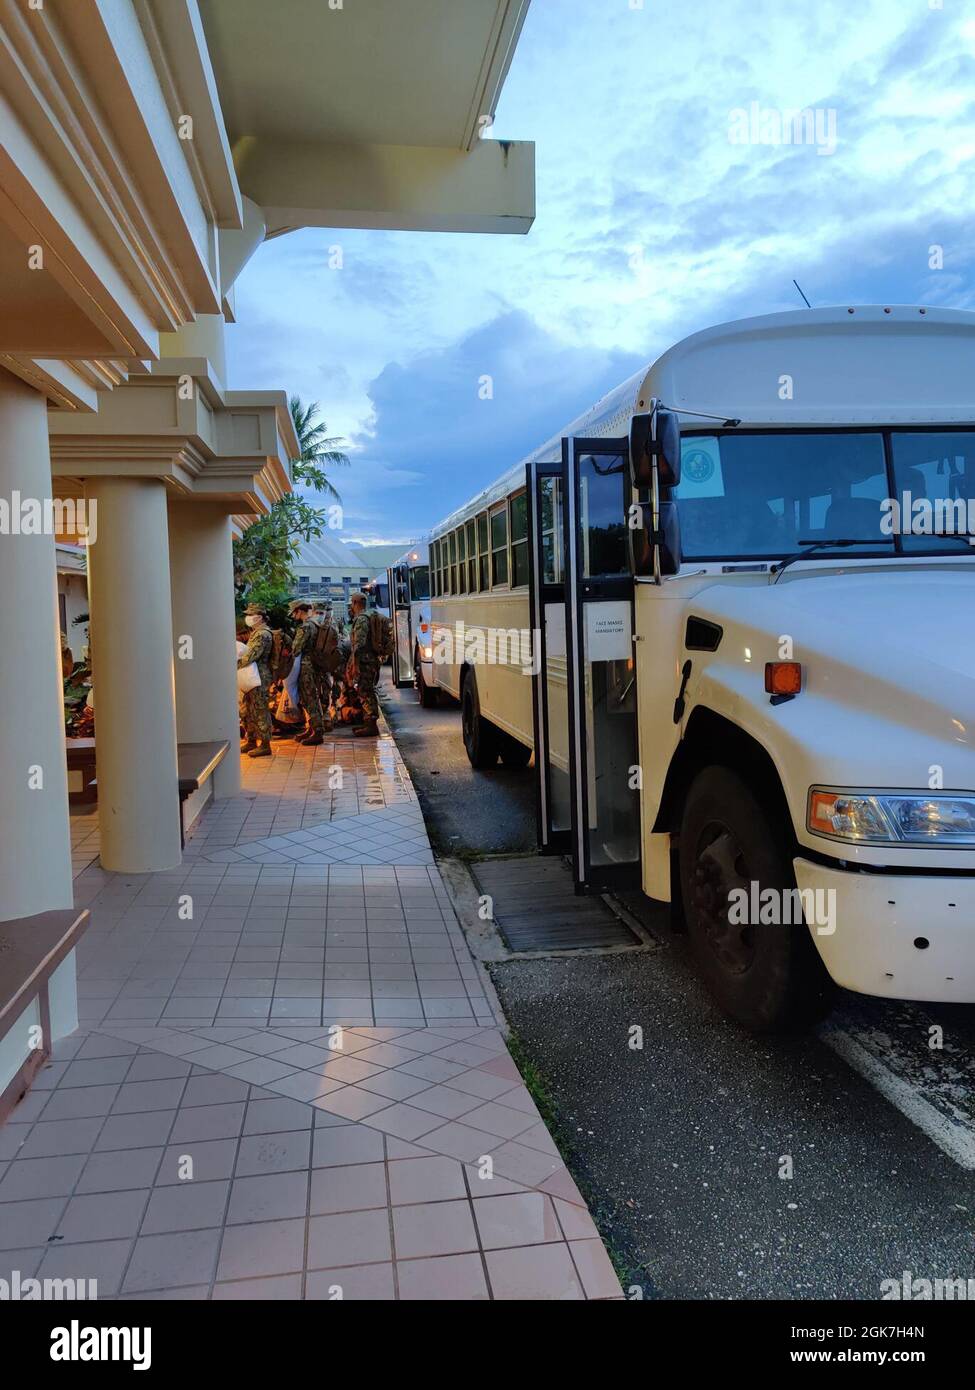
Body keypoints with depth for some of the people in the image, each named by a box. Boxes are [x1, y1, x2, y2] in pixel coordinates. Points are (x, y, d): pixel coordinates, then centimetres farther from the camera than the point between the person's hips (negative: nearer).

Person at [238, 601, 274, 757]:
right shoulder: (257, 633, 16)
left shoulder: (262, 634, -17)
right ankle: (251, 741, 26)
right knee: (246, 709, 16)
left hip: (259, 678, -11)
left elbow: (250, 656, -25)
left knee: (260, 711, -5)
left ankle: (264, 745, 0)